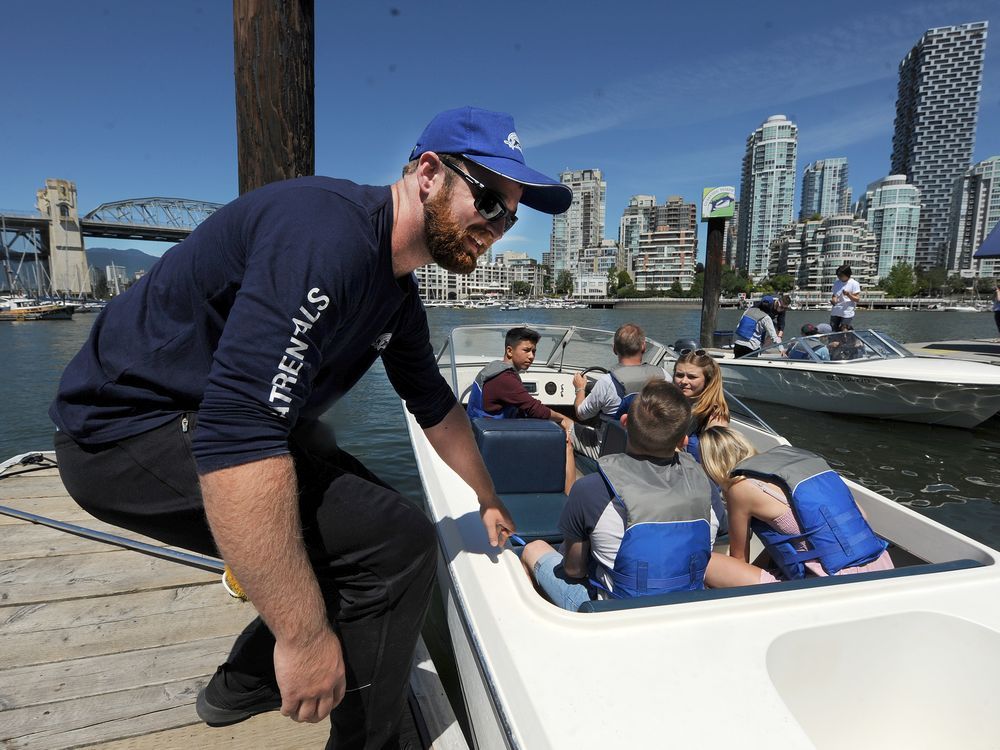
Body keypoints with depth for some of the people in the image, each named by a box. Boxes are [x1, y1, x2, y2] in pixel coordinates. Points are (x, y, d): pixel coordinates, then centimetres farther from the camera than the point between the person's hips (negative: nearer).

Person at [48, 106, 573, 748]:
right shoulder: (329, 234, -28)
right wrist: (304, 634, -30)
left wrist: (488, 498, 27)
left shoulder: (397, 290, 5)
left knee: (366, 525, 18)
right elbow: (236, 433, -36)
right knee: (398, 543, -19)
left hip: (237, 413, 10)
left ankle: (249, 682, 34)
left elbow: (435, 403, 17)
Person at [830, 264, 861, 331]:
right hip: (835, 312, 5)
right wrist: (833, 299, -4)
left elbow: (857, 299, -7)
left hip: (847, 314, -5)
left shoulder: (854, 284, -5)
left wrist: (848, 295, -25)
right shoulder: (836, 283, 10)